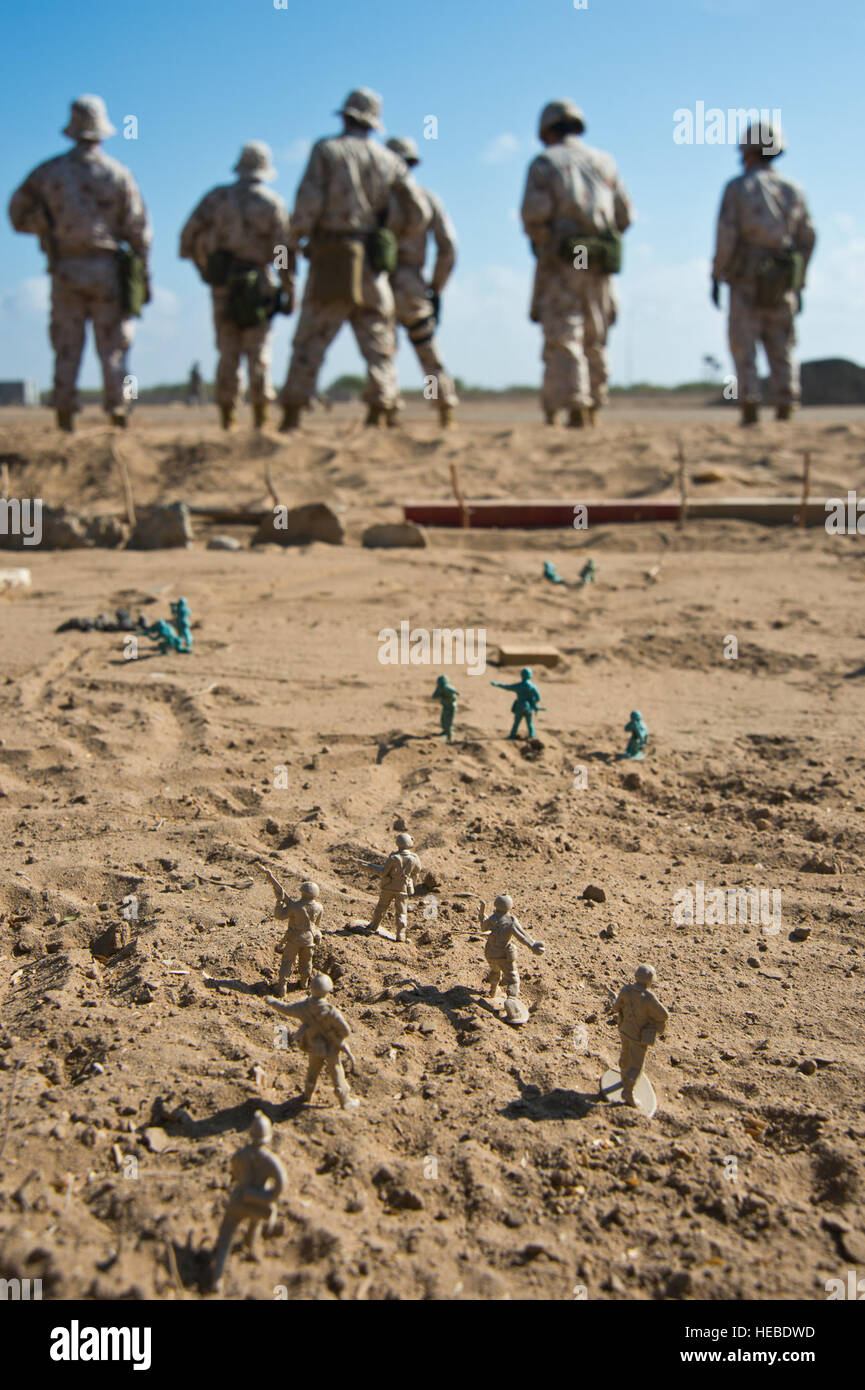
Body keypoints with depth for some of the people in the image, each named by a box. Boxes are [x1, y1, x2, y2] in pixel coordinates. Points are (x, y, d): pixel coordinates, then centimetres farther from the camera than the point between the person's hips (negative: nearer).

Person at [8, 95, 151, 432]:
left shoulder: (49, 171, 2)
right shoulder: (119, 174, -1)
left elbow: (18, 213, 8)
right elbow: (139, 229, -1)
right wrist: (143, 275, 5)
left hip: (65, 269, 1)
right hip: (108, 268, -1)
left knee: (67, 345, 6)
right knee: (113, 344, 5)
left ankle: (64, 410, 3)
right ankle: (118, 408, 2)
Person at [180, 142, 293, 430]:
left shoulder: (217, 197, 5)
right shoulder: (274, 203, 0)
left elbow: (189, 236, 3)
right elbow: (284, 250, -6)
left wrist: (204, 269, 17)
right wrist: (290, 290, 0)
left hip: (222, 284, 2)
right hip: (257, 285, -2)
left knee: (228, 352, 6)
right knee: (258, 352, 2)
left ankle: (227, 419, 4)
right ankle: (260, 419, -1)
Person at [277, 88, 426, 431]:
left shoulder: (326, 151, 2)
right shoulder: (388, 160, 11)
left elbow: (307, 204, -9)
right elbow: (417, 213, 10)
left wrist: (295, 241, 7)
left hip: (330, 265, -2)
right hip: (371, 267, 2)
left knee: (309, 345, 2)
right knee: (379, 347, 7)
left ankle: (291, 419, -2)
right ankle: (378, 415, -2)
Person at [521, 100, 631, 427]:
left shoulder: (544, 163, 2)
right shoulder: (604, 162, 14)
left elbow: (534, 213, -10)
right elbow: (624, 215, 10)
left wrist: (540, 241, 8)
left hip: (560, 262, -4)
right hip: (599, 265, 4)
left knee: (563, 339, -7)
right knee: (594, 341, 12)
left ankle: (574, 407, -19)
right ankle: (593, 409, 15)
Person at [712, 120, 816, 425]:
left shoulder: (737, 188, -2)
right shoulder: (793, 190, 9)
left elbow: (726, 236, -10)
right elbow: (807, 239, 8)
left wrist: (716, 276, -3)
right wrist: (799, 284, 14)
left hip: (746, 282, -3)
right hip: (782, 285, 3)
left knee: (744, 346, 2)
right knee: (781, 348, 7)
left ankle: (750, 406, -6)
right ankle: (785, 406, -2)